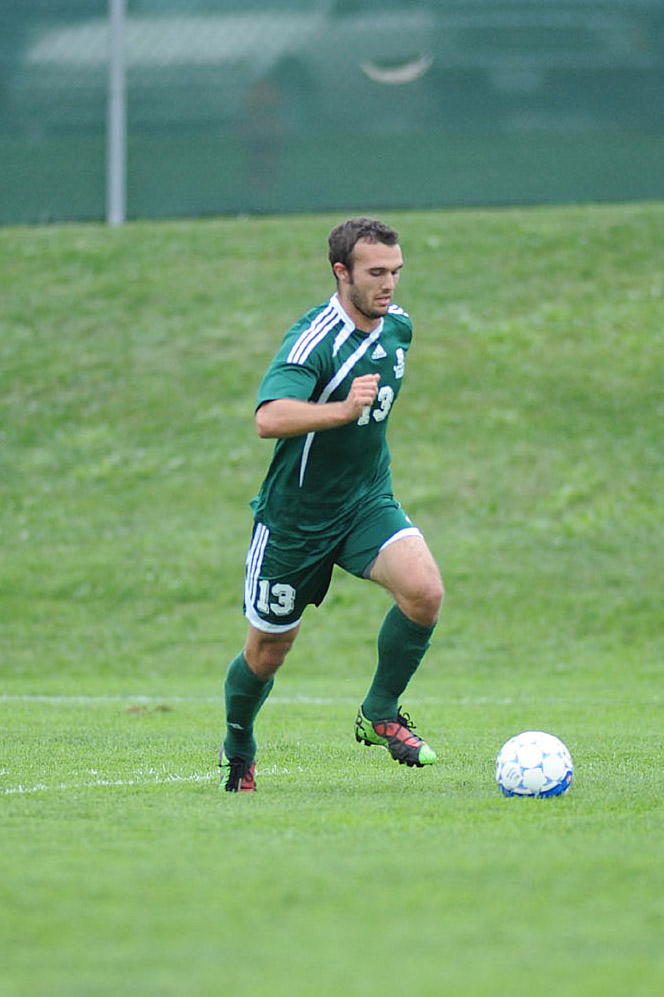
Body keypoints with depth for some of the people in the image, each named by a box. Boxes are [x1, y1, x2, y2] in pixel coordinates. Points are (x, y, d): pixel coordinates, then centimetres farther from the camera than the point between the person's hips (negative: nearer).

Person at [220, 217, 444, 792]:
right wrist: (342, 410, -52)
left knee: (424, 590, -22)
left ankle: (380, 715, -3)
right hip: (296, 516, -5)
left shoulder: (399, 326, 0)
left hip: (368, 503, 5)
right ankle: (238, 752, 37)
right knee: (269, 650, 8)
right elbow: (268, 419, -40)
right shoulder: (314, 340, -24)